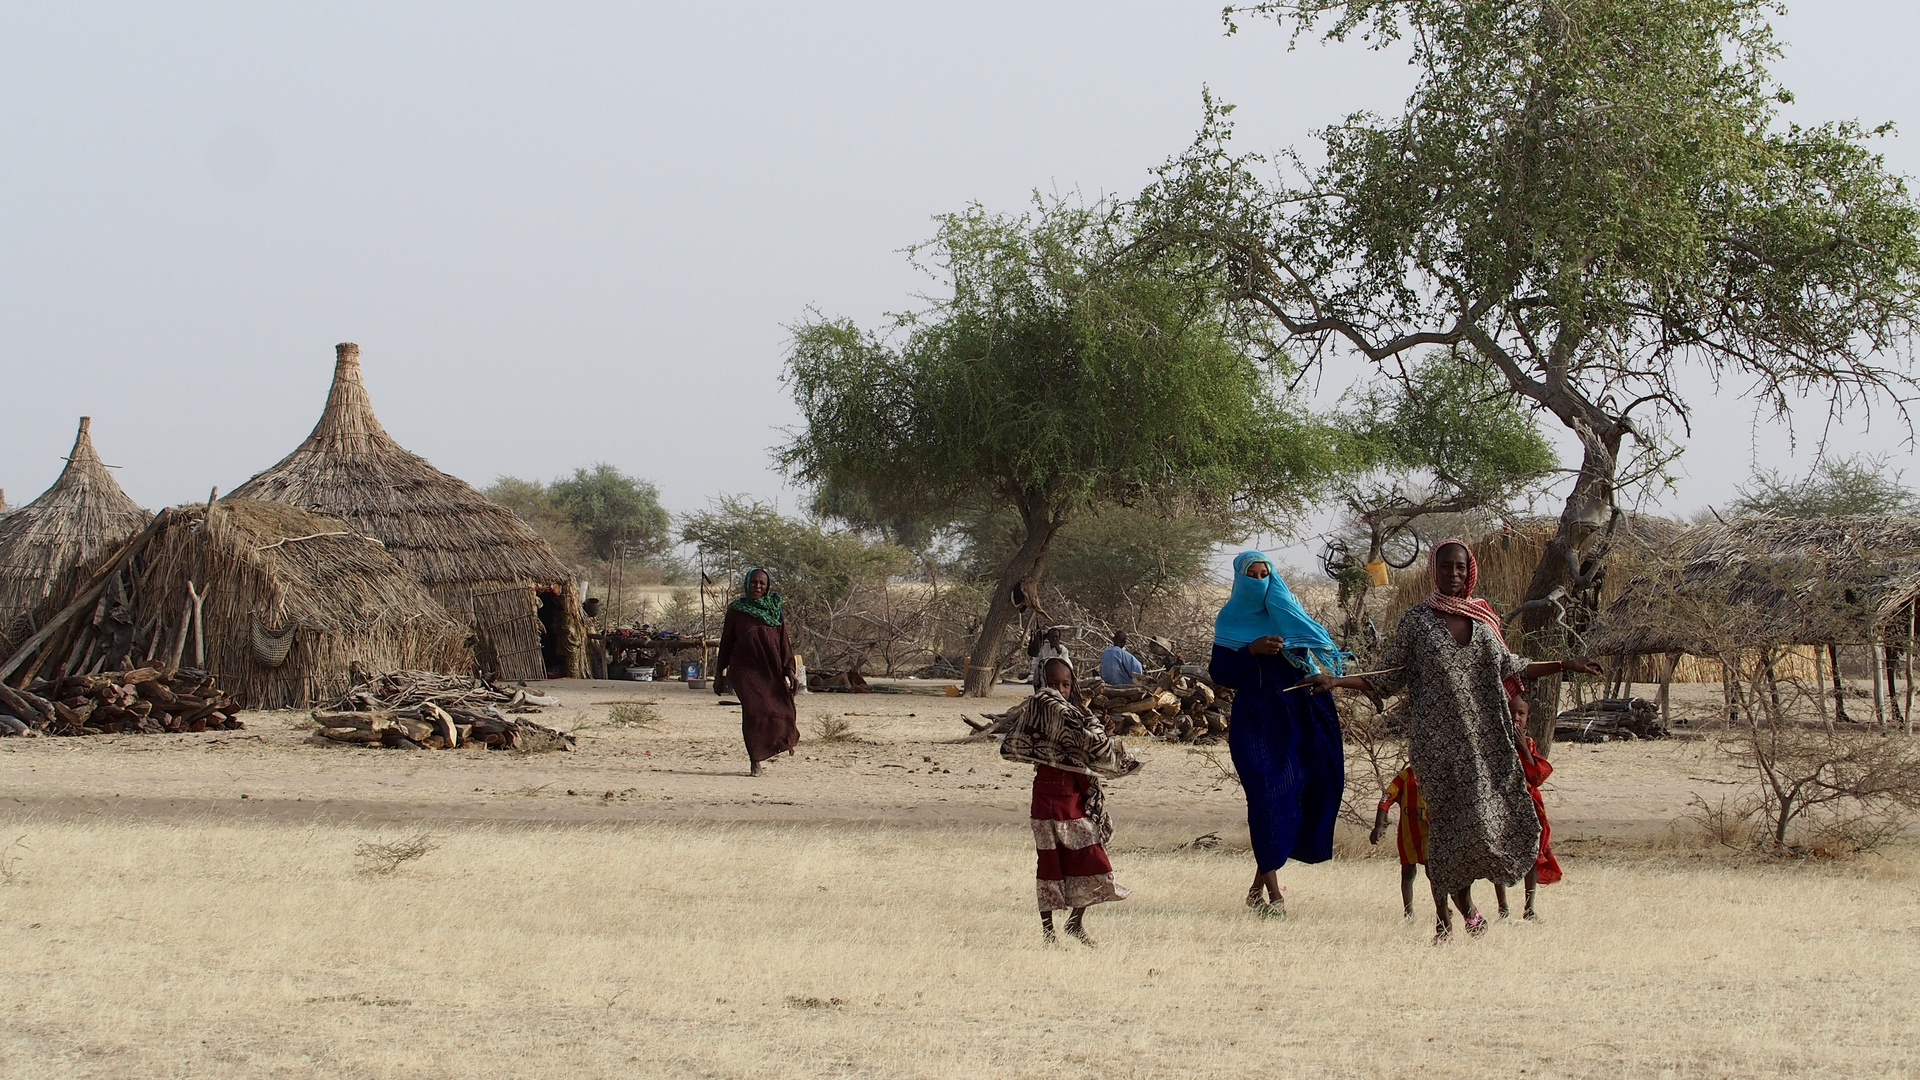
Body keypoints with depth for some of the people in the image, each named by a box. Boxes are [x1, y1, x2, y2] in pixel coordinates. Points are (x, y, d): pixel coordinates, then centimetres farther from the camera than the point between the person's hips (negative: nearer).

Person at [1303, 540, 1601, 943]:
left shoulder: (1483, 618, 11)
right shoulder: (1417, 620, 1)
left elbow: (1511, 668, 22)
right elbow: (1387, 679, 3)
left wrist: (1565, 665, 20)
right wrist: (1337, 681, -9)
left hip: (1485, 739, 3)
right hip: (1438, 740, -3)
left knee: (1493, 816, -6)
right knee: (1445, 821, -4)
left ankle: (1464, 897, 17)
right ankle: (1443, 917, 7)